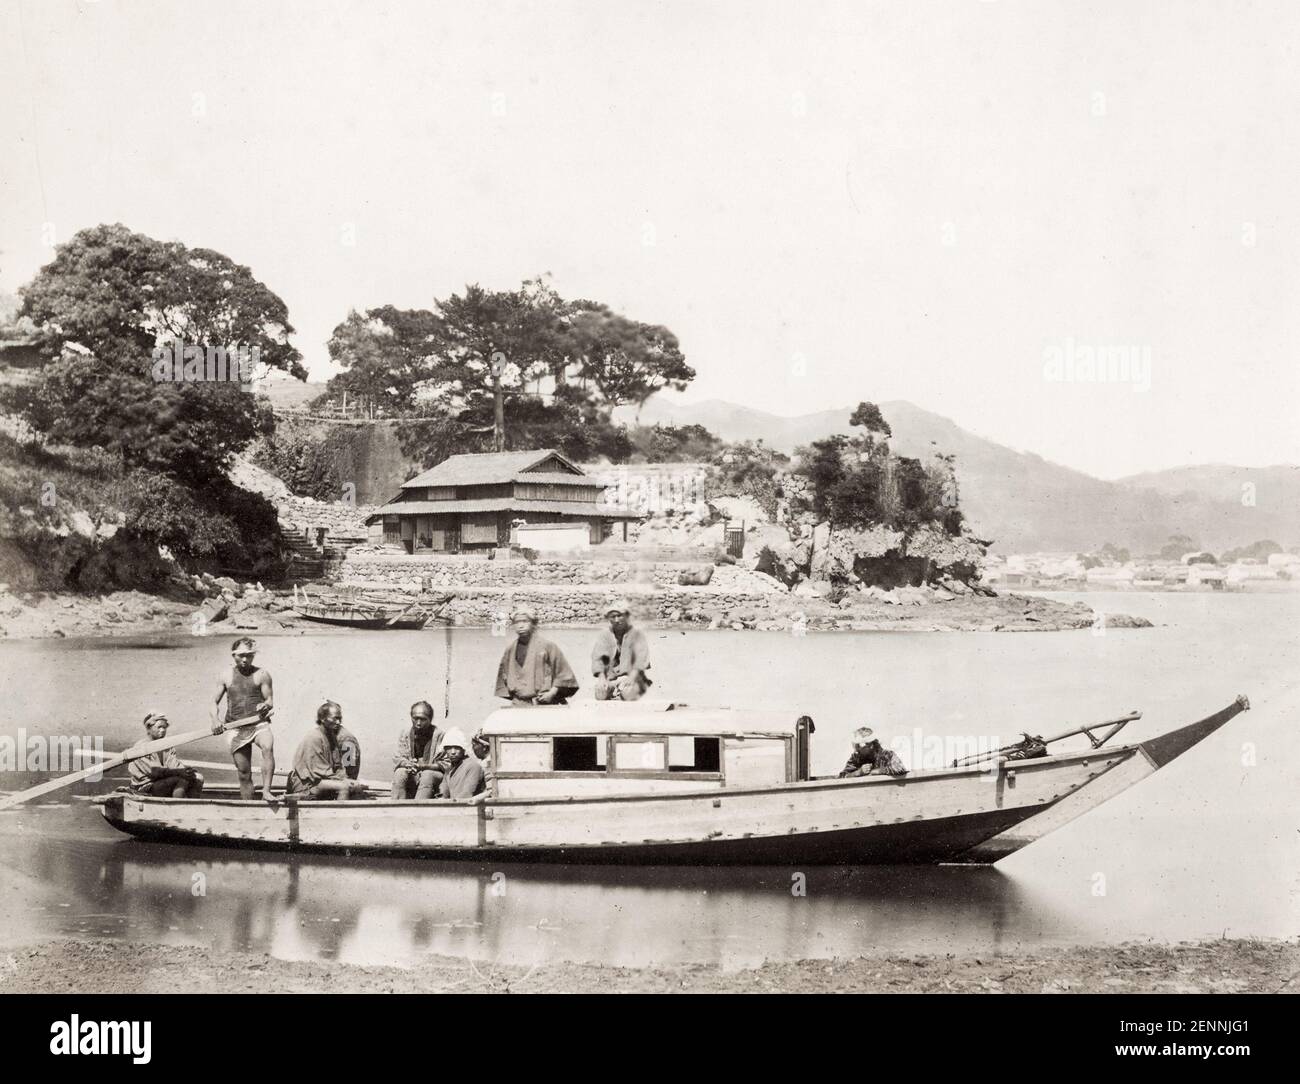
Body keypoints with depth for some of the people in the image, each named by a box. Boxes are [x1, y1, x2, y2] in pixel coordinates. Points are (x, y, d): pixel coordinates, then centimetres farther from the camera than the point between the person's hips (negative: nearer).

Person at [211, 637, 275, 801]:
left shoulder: (261, 675, 5)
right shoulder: (226, 677, 11)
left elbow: (270, 701, 4)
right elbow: (215, 702, 12)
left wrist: (266, 706, -21)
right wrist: (215, 720, -8)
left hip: (259, 724, -2)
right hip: (236, 728, 2)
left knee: (268, 748, -34)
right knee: (244, 772, 3)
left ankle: (266, 791, -40)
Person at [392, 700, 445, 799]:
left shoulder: (439, 734, -8)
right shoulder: (405, 734, 5)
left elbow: (443, 765, -12)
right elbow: (397, 759, 0)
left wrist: (423, 766, -29)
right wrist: (408, 764, -24)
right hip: (412, 777, 3)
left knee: (427, 775, -34)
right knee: (399, 773, -25)